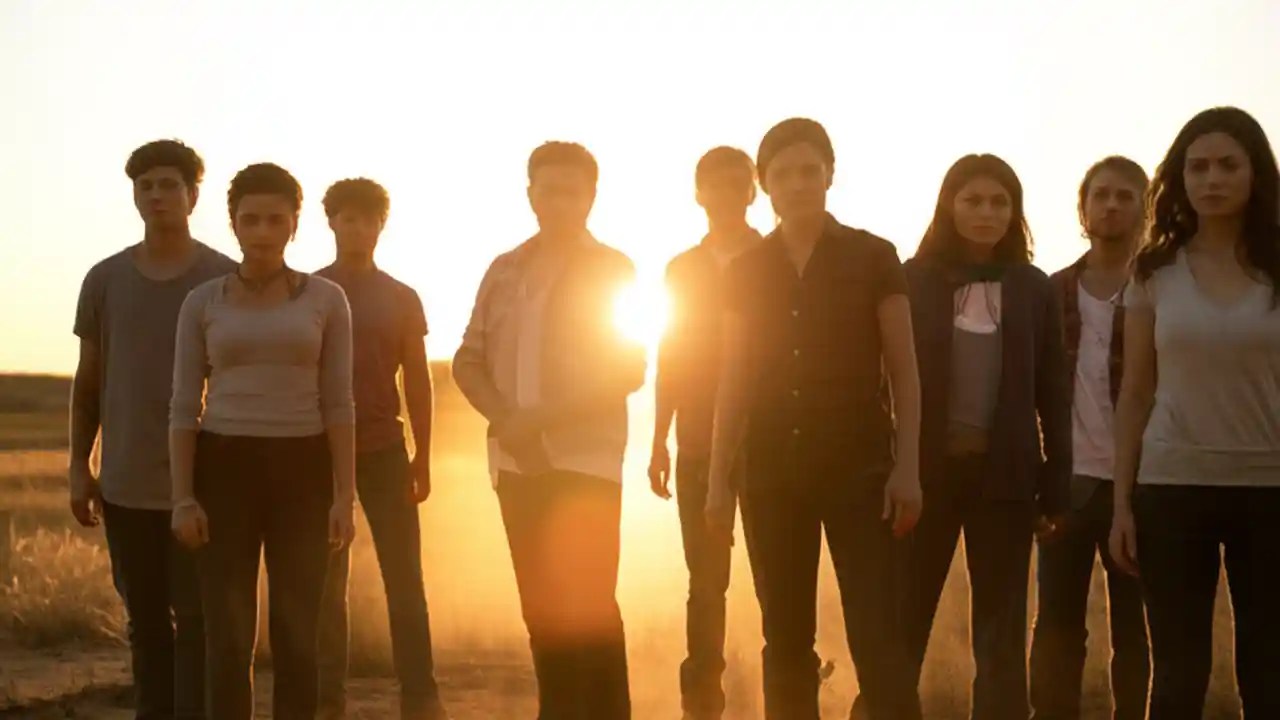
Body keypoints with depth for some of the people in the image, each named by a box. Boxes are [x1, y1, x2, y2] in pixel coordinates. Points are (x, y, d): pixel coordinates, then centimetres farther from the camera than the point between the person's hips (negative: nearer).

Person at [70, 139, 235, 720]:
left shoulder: (227, 280, -2)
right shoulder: (105, 279, 6)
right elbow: (88, 381, 11)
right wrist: (79, 467, 6)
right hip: (126, 484, 3)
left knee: (196, 620, -3)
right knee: (145, 620, 9)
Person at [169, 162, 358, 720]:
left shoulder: (327, 300, 3)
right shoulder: (203, 303, 4)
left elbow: (338, 404, 2)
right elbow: (184, 407, 3)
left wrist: (344, 496, -5)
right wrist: (182, 498, -6)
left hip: (300, 472, 0)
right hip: (224, 471, 0)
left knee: (297, 631, 1)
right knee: (228, 633, -2)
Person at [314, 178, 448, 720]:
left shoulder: (402, 299, 7)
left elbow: (417, 380, 8)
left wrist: (423, 456, 3)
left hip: (384, 450, 1)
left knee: (405, 577, -2)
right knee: (326, 581, 4)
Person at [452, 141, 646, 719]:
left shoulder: (612, 269, -1)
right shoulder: (504, 270, 11)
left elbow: (628, 371, -7)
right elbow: (467, 361, 10)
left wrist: (539, 417, -14)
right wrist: (507, 420, -9)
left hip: (586, 460, -4)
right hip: (517, 461, 4)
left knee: (588, 602, -9)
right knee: (541, 603, 7)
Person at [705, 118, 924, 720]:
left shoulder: (873, 257, 1)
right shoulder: (746, 271, 9)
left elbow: (903, 372, 0)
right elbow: (733, 382, 11)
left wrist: (907, 467, -9)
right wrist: (718, 480, 7)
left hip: (858, 466, -3)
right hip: (772, 471, 3)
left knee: (876, 638, -9)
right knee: (786, 642, 6)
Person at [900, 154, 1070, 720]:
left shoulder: (1034, 289, 5)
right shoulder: (915, 280, 0)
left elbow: (1053, 396, 6)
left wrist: (1055, 491, 3)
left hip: (1004, 476, 1)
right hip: (926, 470, -1)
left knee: (1001, 638, 6)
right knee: (904, 627, 3)